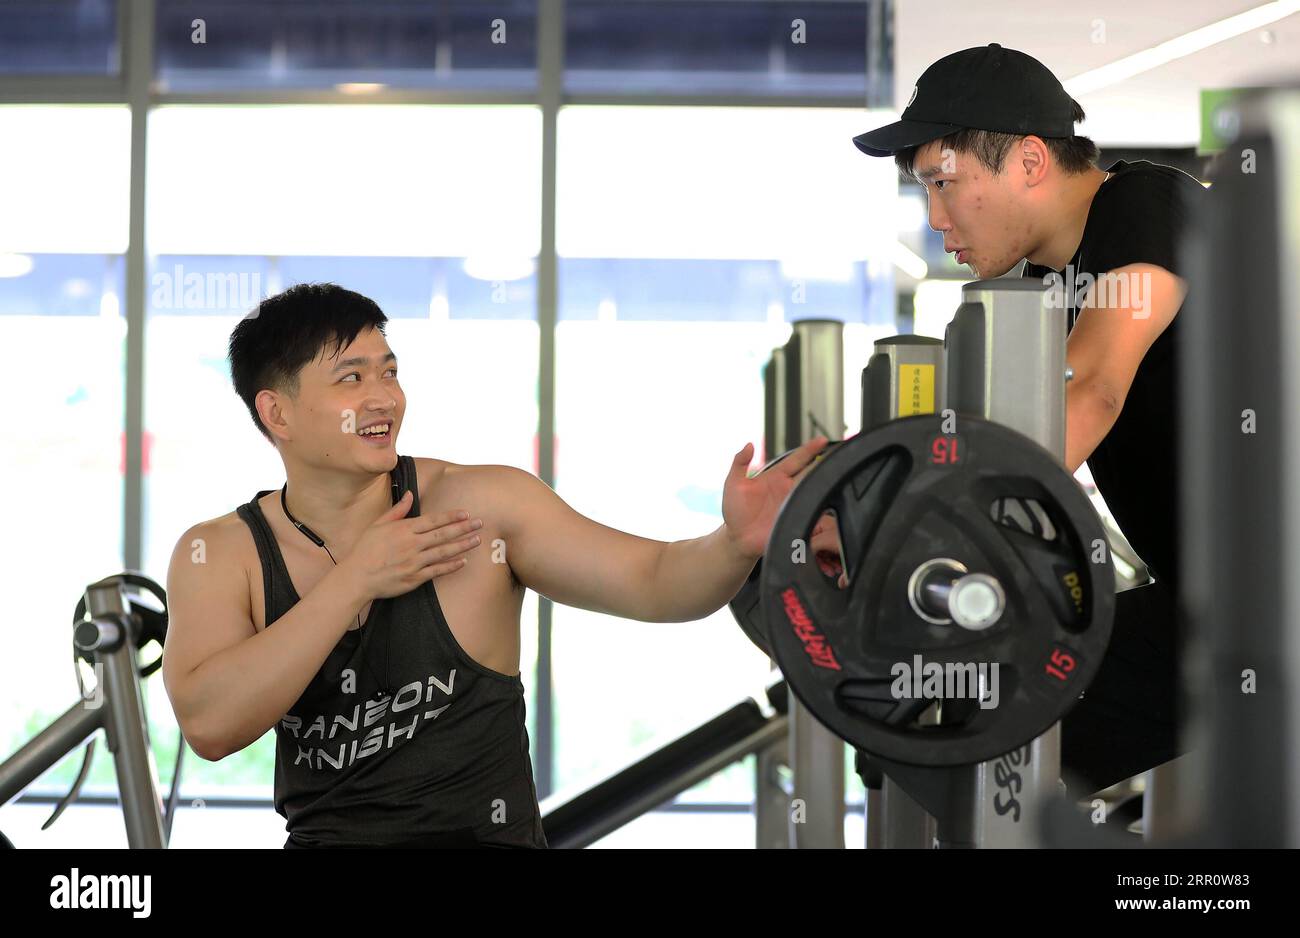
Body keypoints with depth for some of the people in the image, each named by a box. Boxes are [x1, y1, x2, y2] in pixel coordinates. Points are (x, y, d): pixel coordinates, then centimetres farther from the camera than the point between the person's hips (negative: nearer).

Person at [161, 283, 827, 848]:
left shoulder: (481, 506, -6)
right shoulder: (219, 555, -1)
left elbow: (652, 580, -7)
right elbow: (209, 723, -16)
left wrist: (736, 543, -29)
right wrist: (354, 580, -18)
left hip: (483, 833, -2)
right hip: (321, 832, 2)